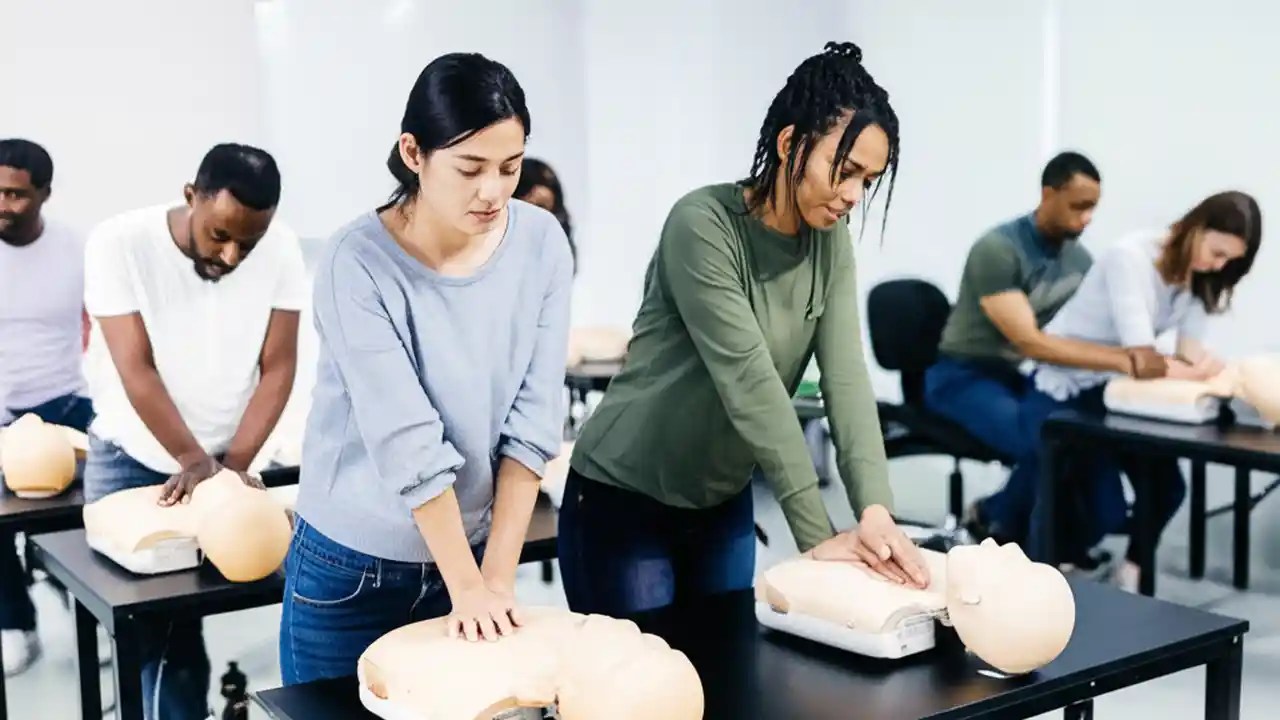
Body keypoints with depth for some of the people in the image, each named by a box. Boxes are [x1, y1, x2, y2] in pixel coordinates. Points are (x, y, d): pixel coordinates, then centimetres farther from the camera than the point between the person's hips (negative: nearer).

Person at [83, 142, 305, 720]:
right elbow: (136, 370, -18)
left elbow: (278, 368, -11)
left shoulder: (281, 250, -14)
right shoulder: (119, 243, -18)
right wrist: (194, 461, -22)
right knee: (145, 613, -1)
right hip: (129, 460, -1)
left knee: (174, 618, 1)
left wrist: (233, 463, -19)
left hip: (225, 459, 1)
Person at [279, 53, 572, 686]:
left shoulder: (542, 244, -8)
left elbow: (534, 420, -9)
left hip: (475, 546, 3)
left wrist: (498, 573, -11)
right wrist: (466, 585, -18)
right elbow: (406, 443, -20)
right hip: (352, 569, -3)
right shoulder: (358, 263, -19)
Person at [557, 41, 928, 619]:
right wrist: (817, 536, -28)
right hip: (625, 500, -6)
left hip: (723, 504, 6)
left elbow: (846, 377, -11)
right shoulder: (703, 224, -23)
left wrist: (875, 511, -25)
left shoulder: (831, 243, -2)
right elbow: (750, 383, -27)